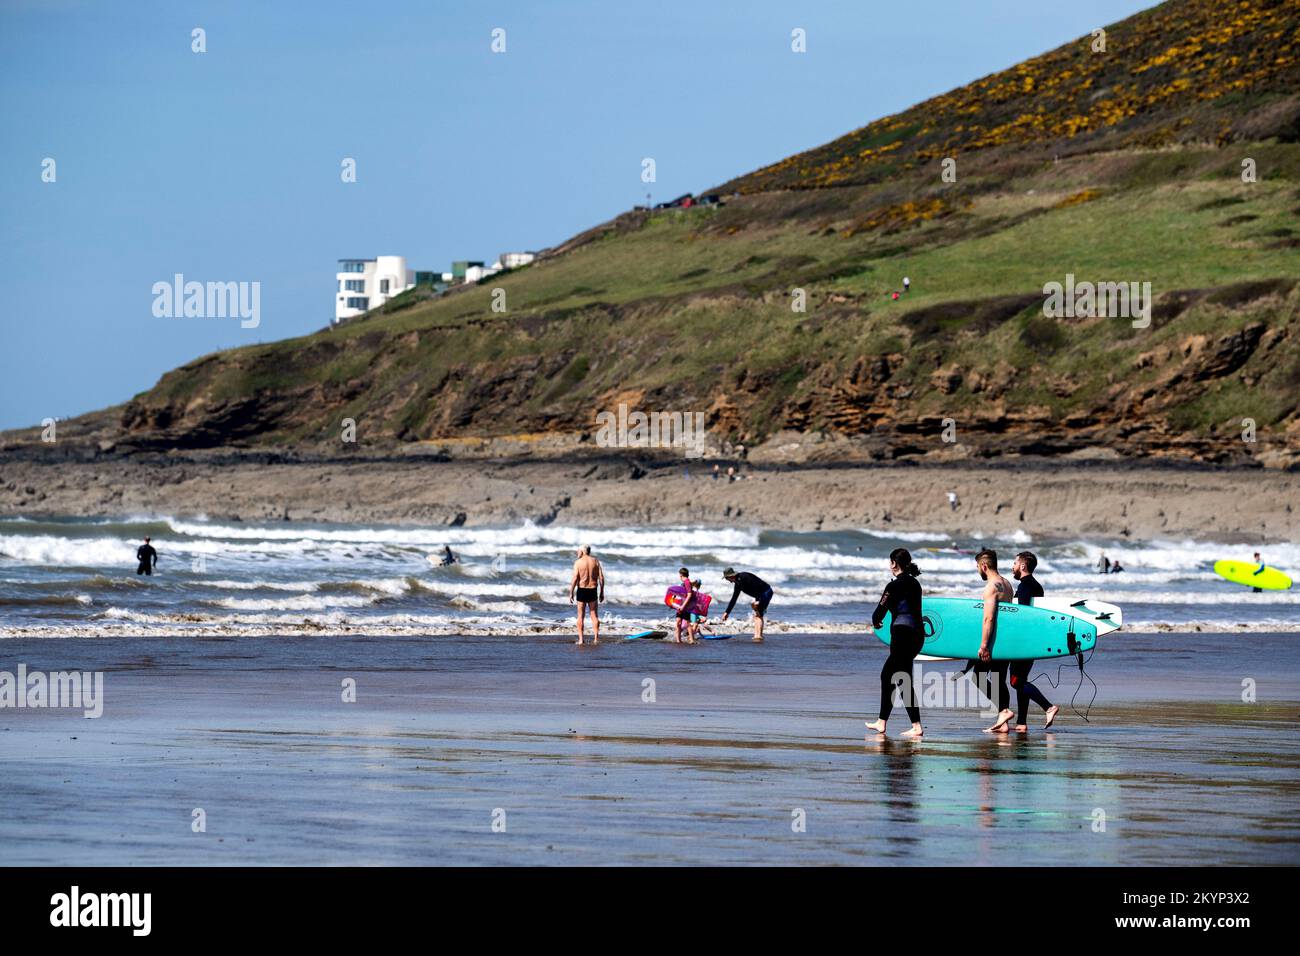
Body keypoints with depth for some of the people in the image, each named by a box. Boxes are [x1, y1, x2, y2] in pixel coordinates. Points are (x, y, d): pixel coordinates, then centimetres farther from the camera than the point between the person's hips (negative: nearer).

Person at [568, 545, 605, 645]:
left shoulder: (578, 562, -7)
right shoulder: (595, 561, 2)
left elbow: (575, 579, -12)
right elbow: (601, 578, 0)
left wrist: (571, 593, -6)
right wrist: (602, 592, 8)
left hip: (581, 590, -2)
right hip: (593, 590, 2)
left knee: (581, 616, 5)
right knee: (594, 616, 9)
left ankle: (580, 639, 3)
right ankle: (596, 638, 6)